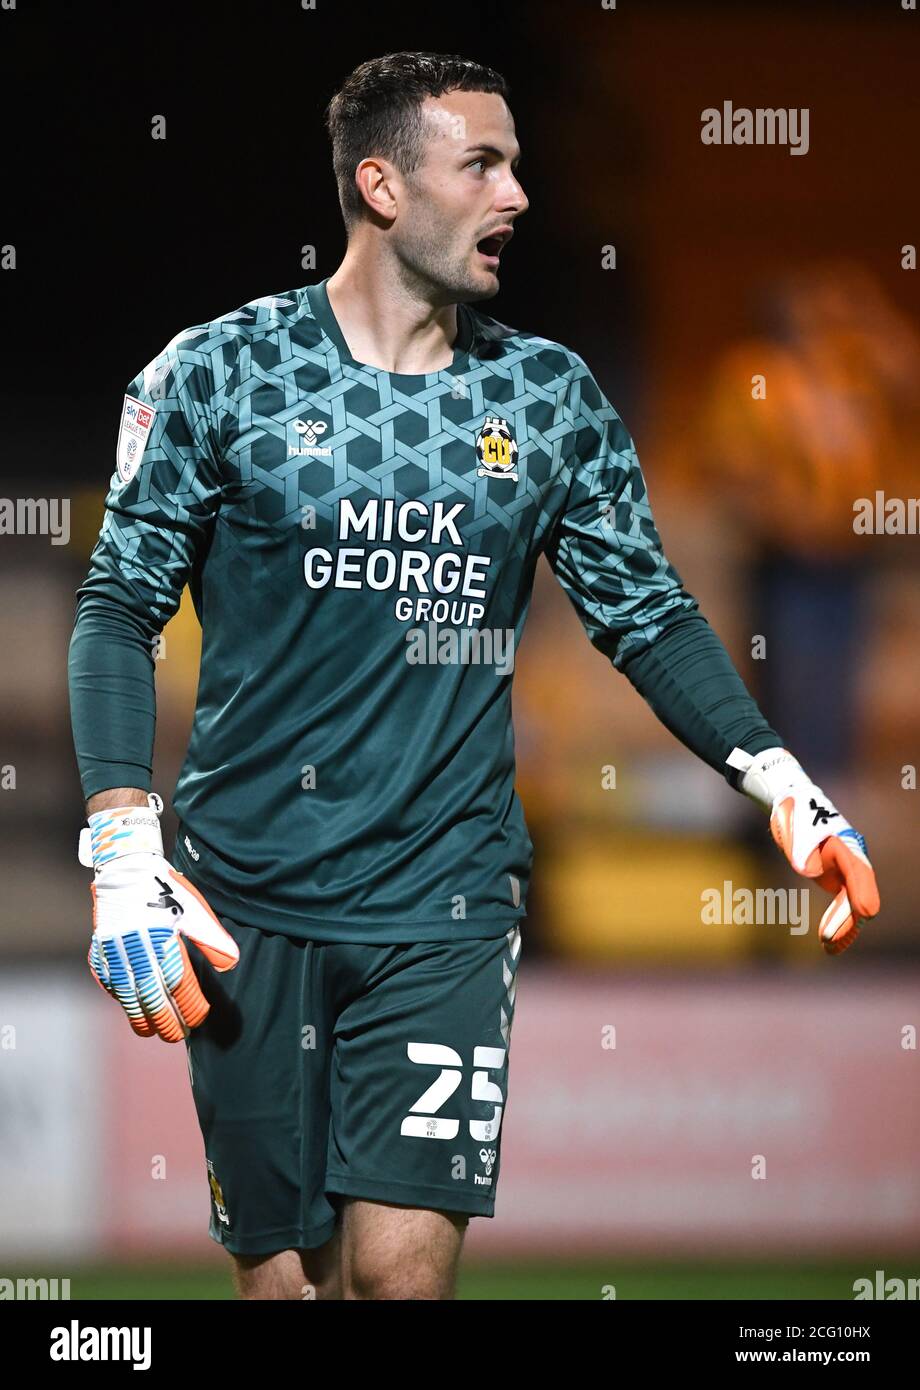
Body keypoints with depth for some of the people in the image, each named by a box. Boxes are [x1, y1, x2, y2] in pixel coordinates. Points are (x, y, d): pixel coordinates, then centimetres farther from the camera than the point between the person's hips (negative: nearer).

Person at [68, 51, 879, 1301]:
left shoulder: (550, 397, 6)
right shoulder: (220, 374, -2)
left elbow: (647, 613, 12)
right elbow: (120, 608, 0)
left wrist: (776, 780, -2)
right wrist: (125, 852, -10)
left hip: (447, 898, 1)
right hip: (252, 903, -1)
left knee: (400, 1265, -13)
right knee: (284, 1270, 3)